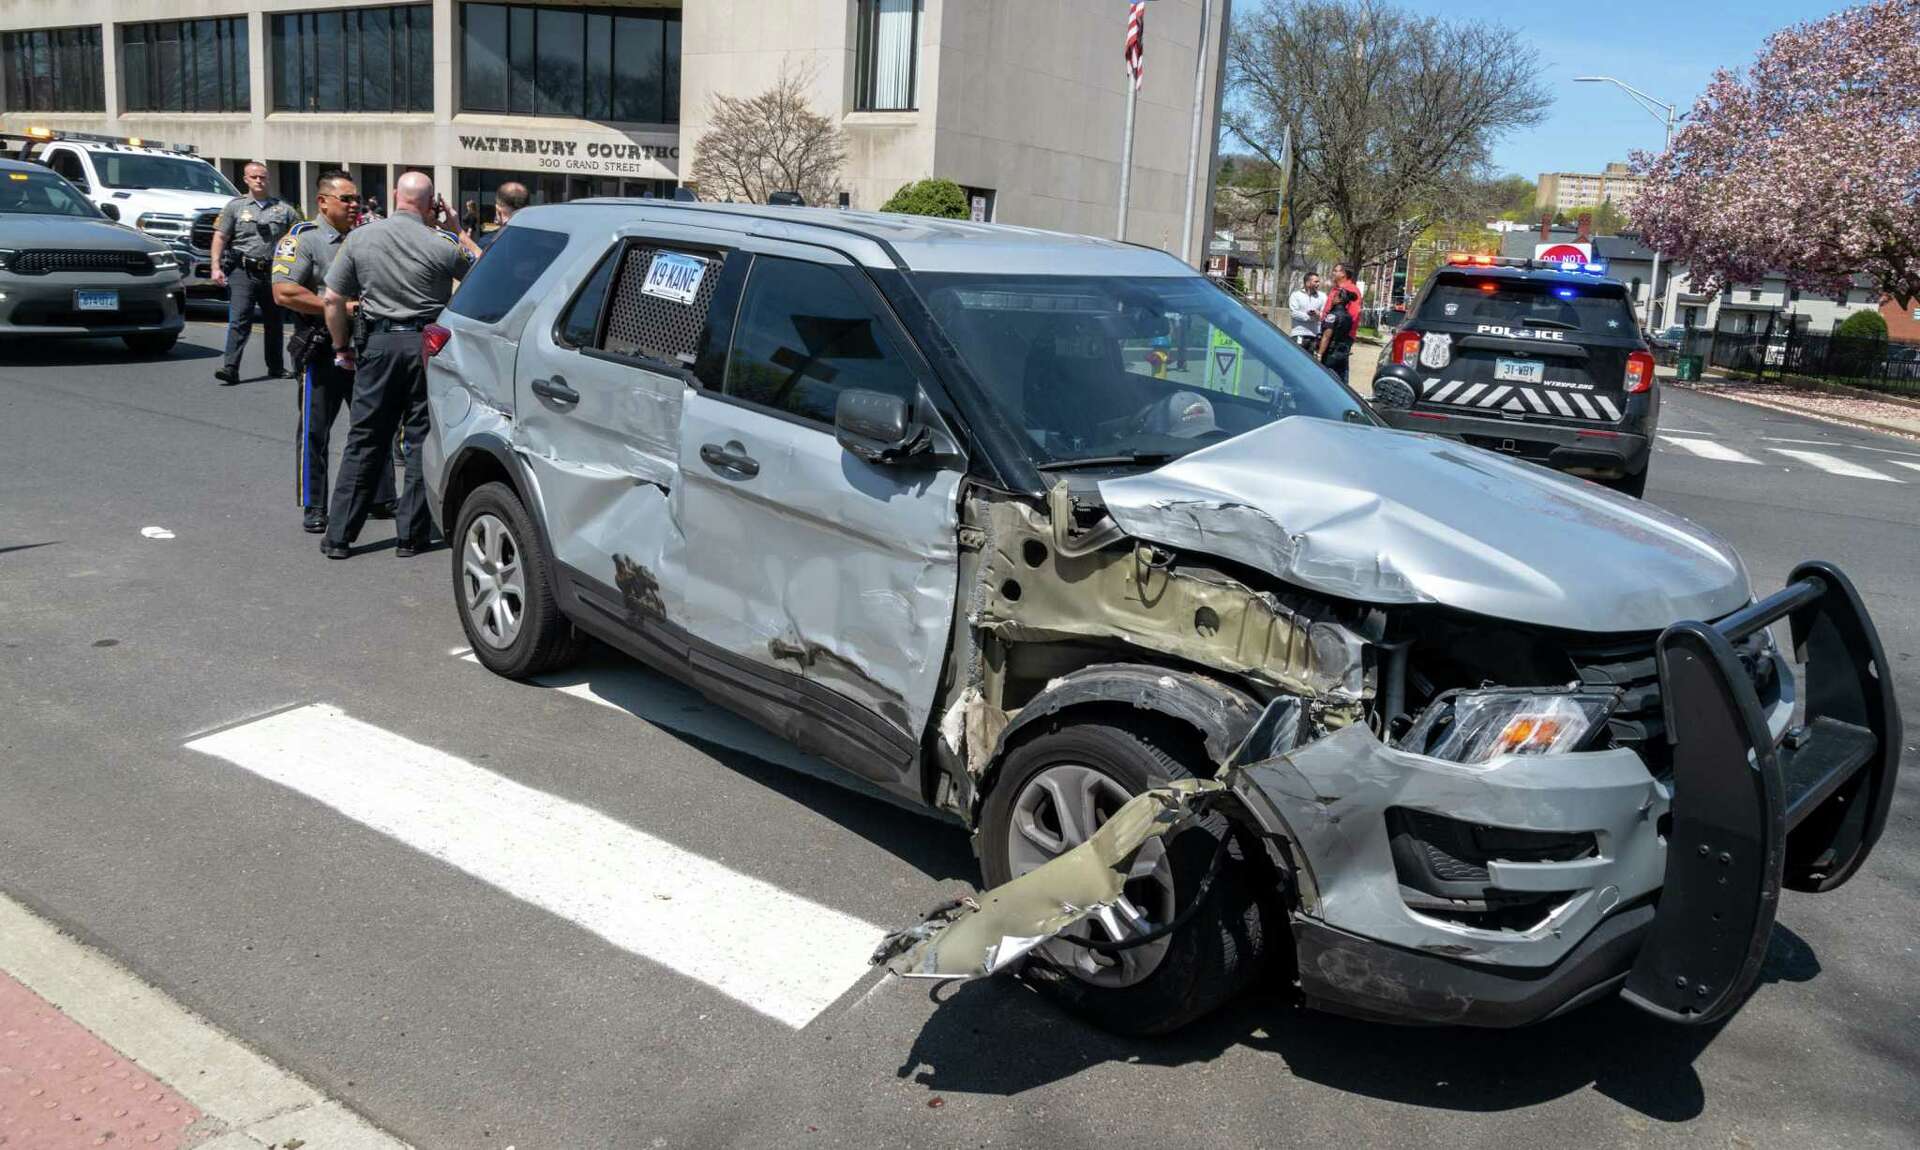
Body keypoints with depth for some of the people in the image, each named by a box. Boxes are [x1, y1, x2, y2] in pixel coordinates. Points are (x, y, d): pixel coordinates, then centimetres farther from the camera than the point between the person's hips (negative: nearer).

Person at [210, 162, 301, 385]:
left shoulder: (283, 209, 10)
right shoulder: (235, 206, 6)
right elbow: (220, 237, 4)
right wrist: (216, 267, -7)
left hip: (273, 273, 2)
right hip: (243, 272, -2)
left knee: (274, 322, 12)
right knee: (239, 320, -11)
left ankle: (276, 367, 24)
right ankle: (231, 368, -16)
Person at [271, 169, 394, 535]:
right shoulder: (303, 238, -5)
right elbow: (284, 292, -16)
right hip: (323, 351, -6)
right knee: (314, 430, 1)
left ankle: (381, 499, 20)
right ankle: (313, 509, 8)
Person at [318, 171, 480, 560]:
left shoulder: (359, 238, 1)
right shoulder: (442, 244, -9)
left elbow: (332, 300, 3)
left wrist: (342, 347, 14)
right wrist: (457, 232, 13)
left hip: (379, 344, 2)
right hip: (427, 345, -2)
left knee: (364, 440, 9)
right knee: (422, 441, 7)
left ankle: (339, 535, 12)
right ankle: (411, 535, 10)